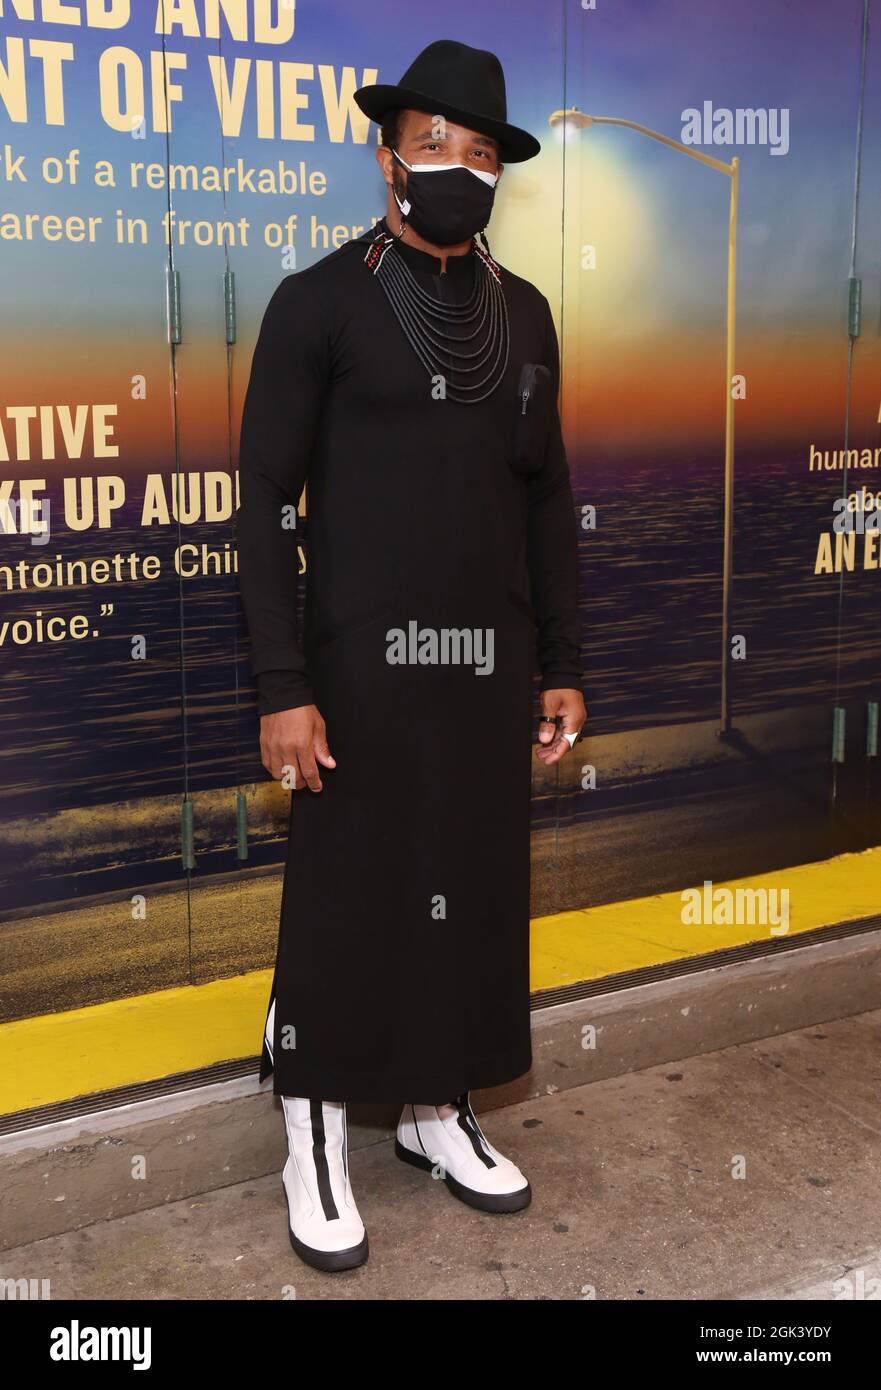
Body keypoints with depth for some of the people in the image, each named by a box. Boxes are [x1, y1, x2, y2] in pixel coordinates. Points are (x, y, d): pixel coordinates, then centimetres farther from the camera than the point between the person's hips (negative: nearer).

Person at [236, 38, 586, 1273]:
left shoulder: (523, 314, 9)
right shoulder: (319, 303, -5)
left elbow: (546, 497, 13)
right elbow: (267, 503, -8)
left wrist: (561, 664, 9)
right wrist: (284, 688, -13)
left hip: (491, 661, 5)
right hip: (365, 661, -5)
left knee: (474, 890, 12)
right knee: (345, 897, 4)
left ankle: (440, 1111, 30)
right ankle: (316, 1141, 20)